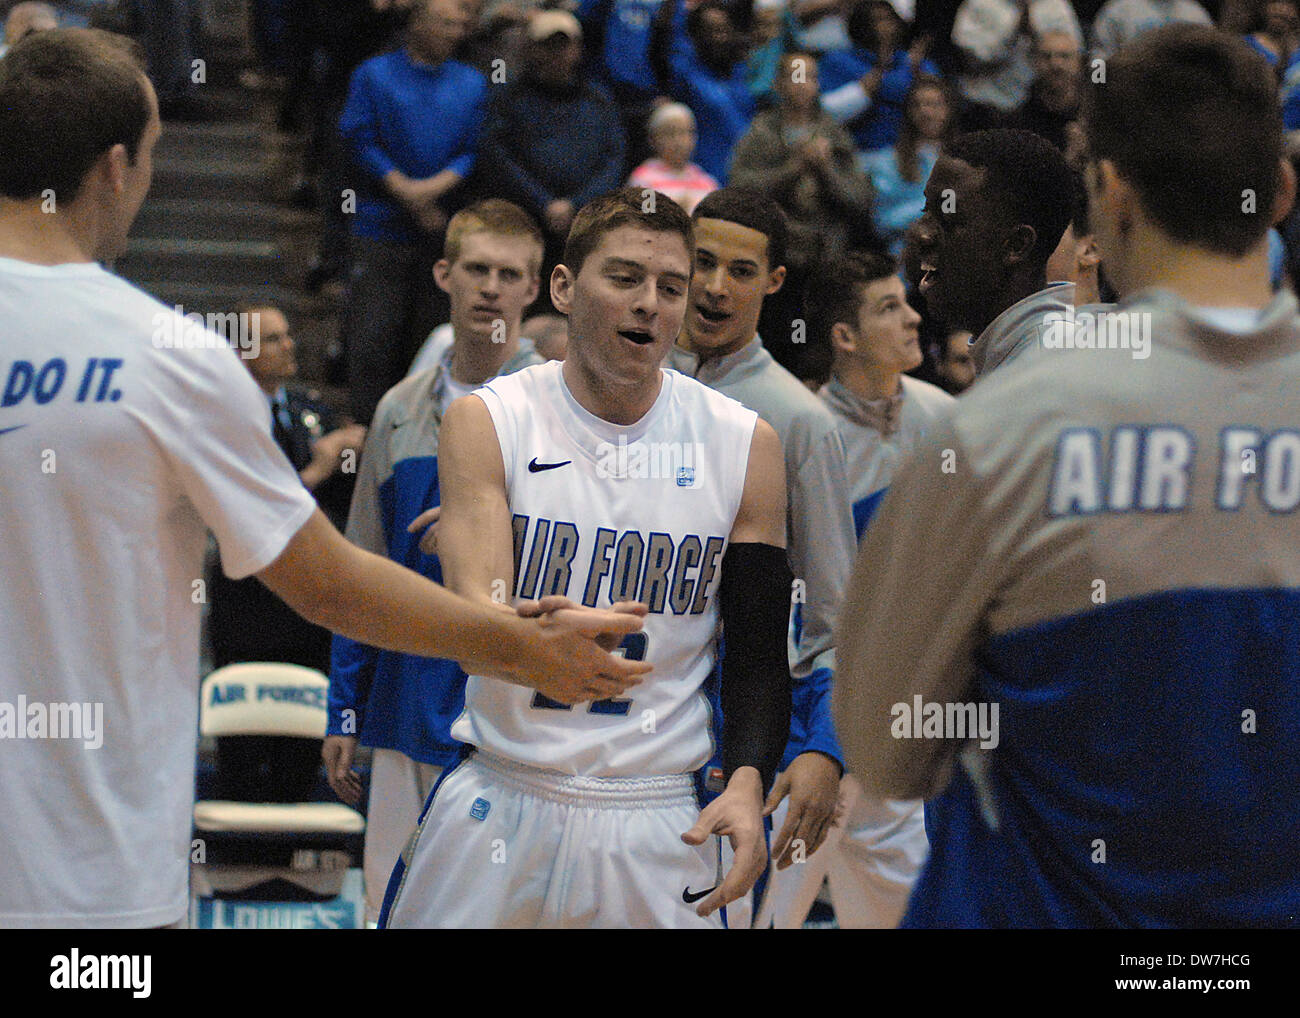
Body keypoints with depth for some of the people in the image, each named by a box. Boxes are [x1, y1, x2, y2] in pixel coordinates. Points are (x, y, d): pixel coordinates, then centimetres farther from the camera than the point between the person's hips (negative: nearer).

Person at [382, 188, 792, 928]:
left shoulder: (743, 445, 1)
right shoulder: (488, 421, -4)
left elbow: (759, 655, 4)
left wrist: (748, 784, -14)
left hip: (659, 821, 1)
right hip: (500, 802, -1)